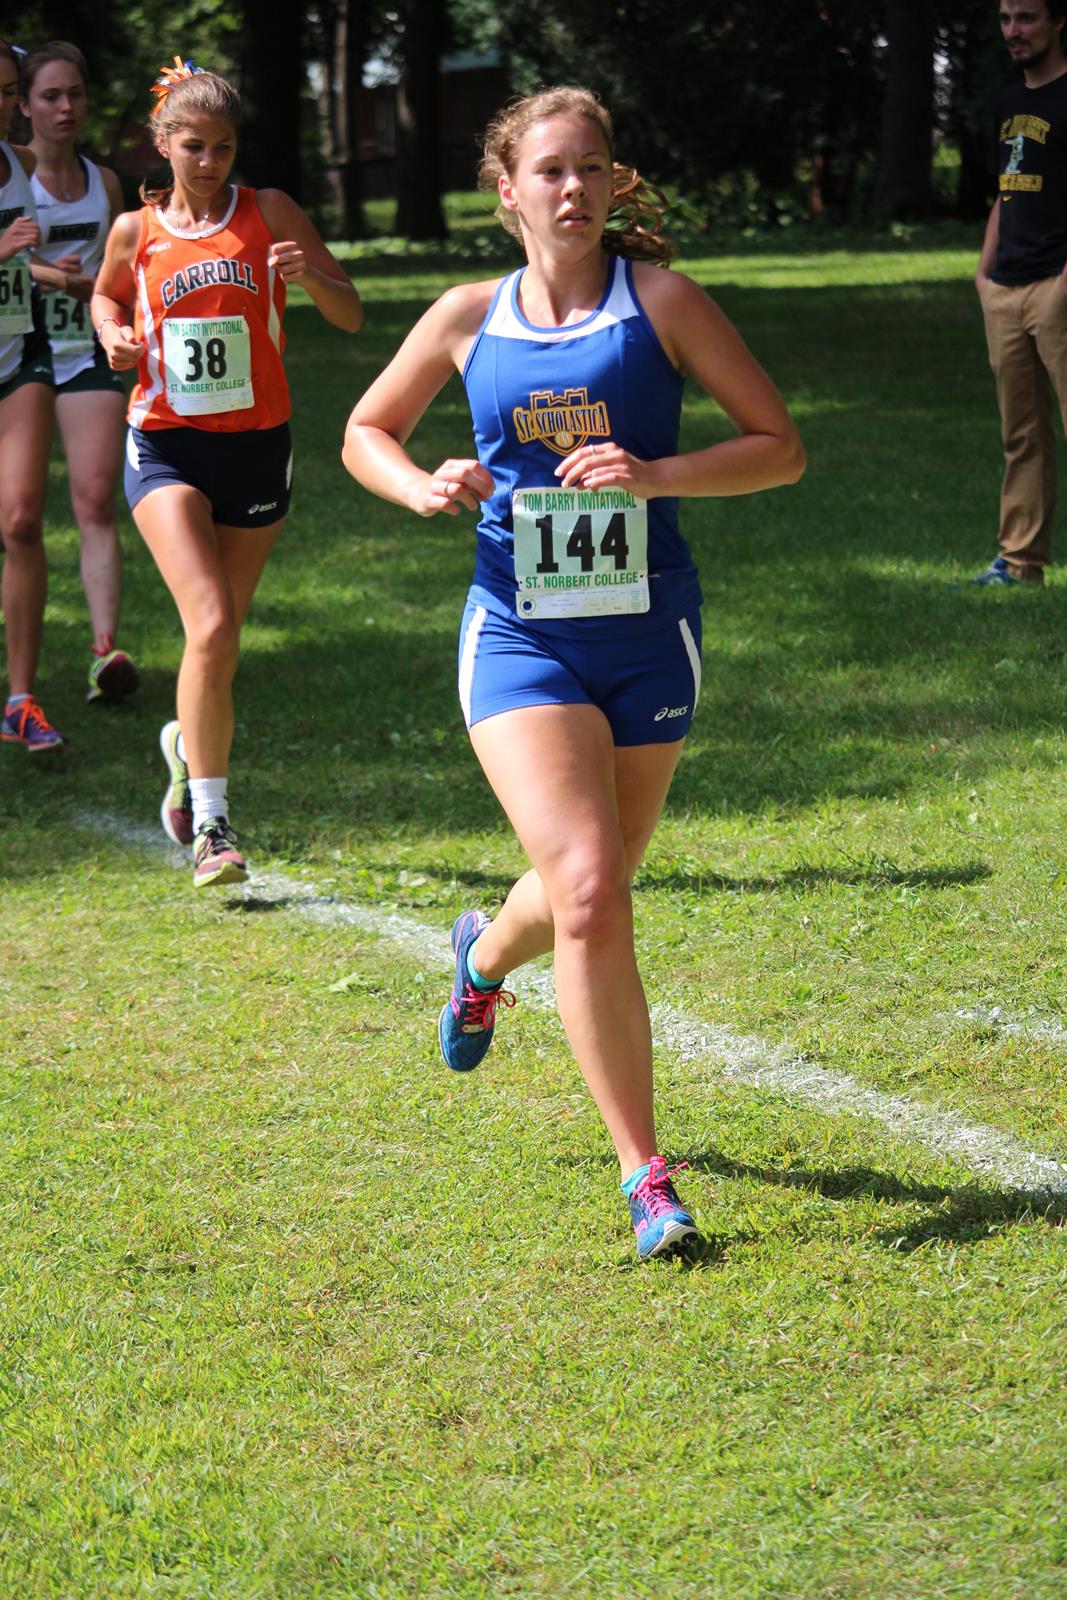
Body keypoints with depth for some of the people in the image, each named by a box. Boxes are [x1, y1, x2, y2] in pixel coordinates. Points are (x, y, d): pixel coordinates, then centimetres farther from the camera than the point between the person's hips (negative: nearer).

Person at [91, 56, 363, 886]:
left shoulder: (269, 215, -2)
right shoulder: (135, 231, 2)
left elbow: (351, 315, -3)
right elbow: (107, 296, 23)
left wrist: (309, 274, -23)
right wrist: (115, 336, 1)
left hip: (257, 445, 1)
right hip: (166, 446, -1)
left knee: (221, 639, 12)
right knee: (212, 629, -20)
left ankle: (186, 740, 45)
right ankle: (210, 823, -13)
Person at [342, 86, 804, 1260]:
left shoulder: (659, 301, -4)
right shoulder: (469, 318, 1)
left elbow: (780, 446, -4)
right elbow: (365, 432, 16)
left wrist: (655, 474, -20)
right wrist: (423, 488, -6)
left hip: (646, 637, 1)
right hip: (521, 641, -1)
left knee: (591, 893, 16)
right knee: (588, 896, -17)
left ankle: (486, 953, 54)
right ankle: (644, 1174, -9)